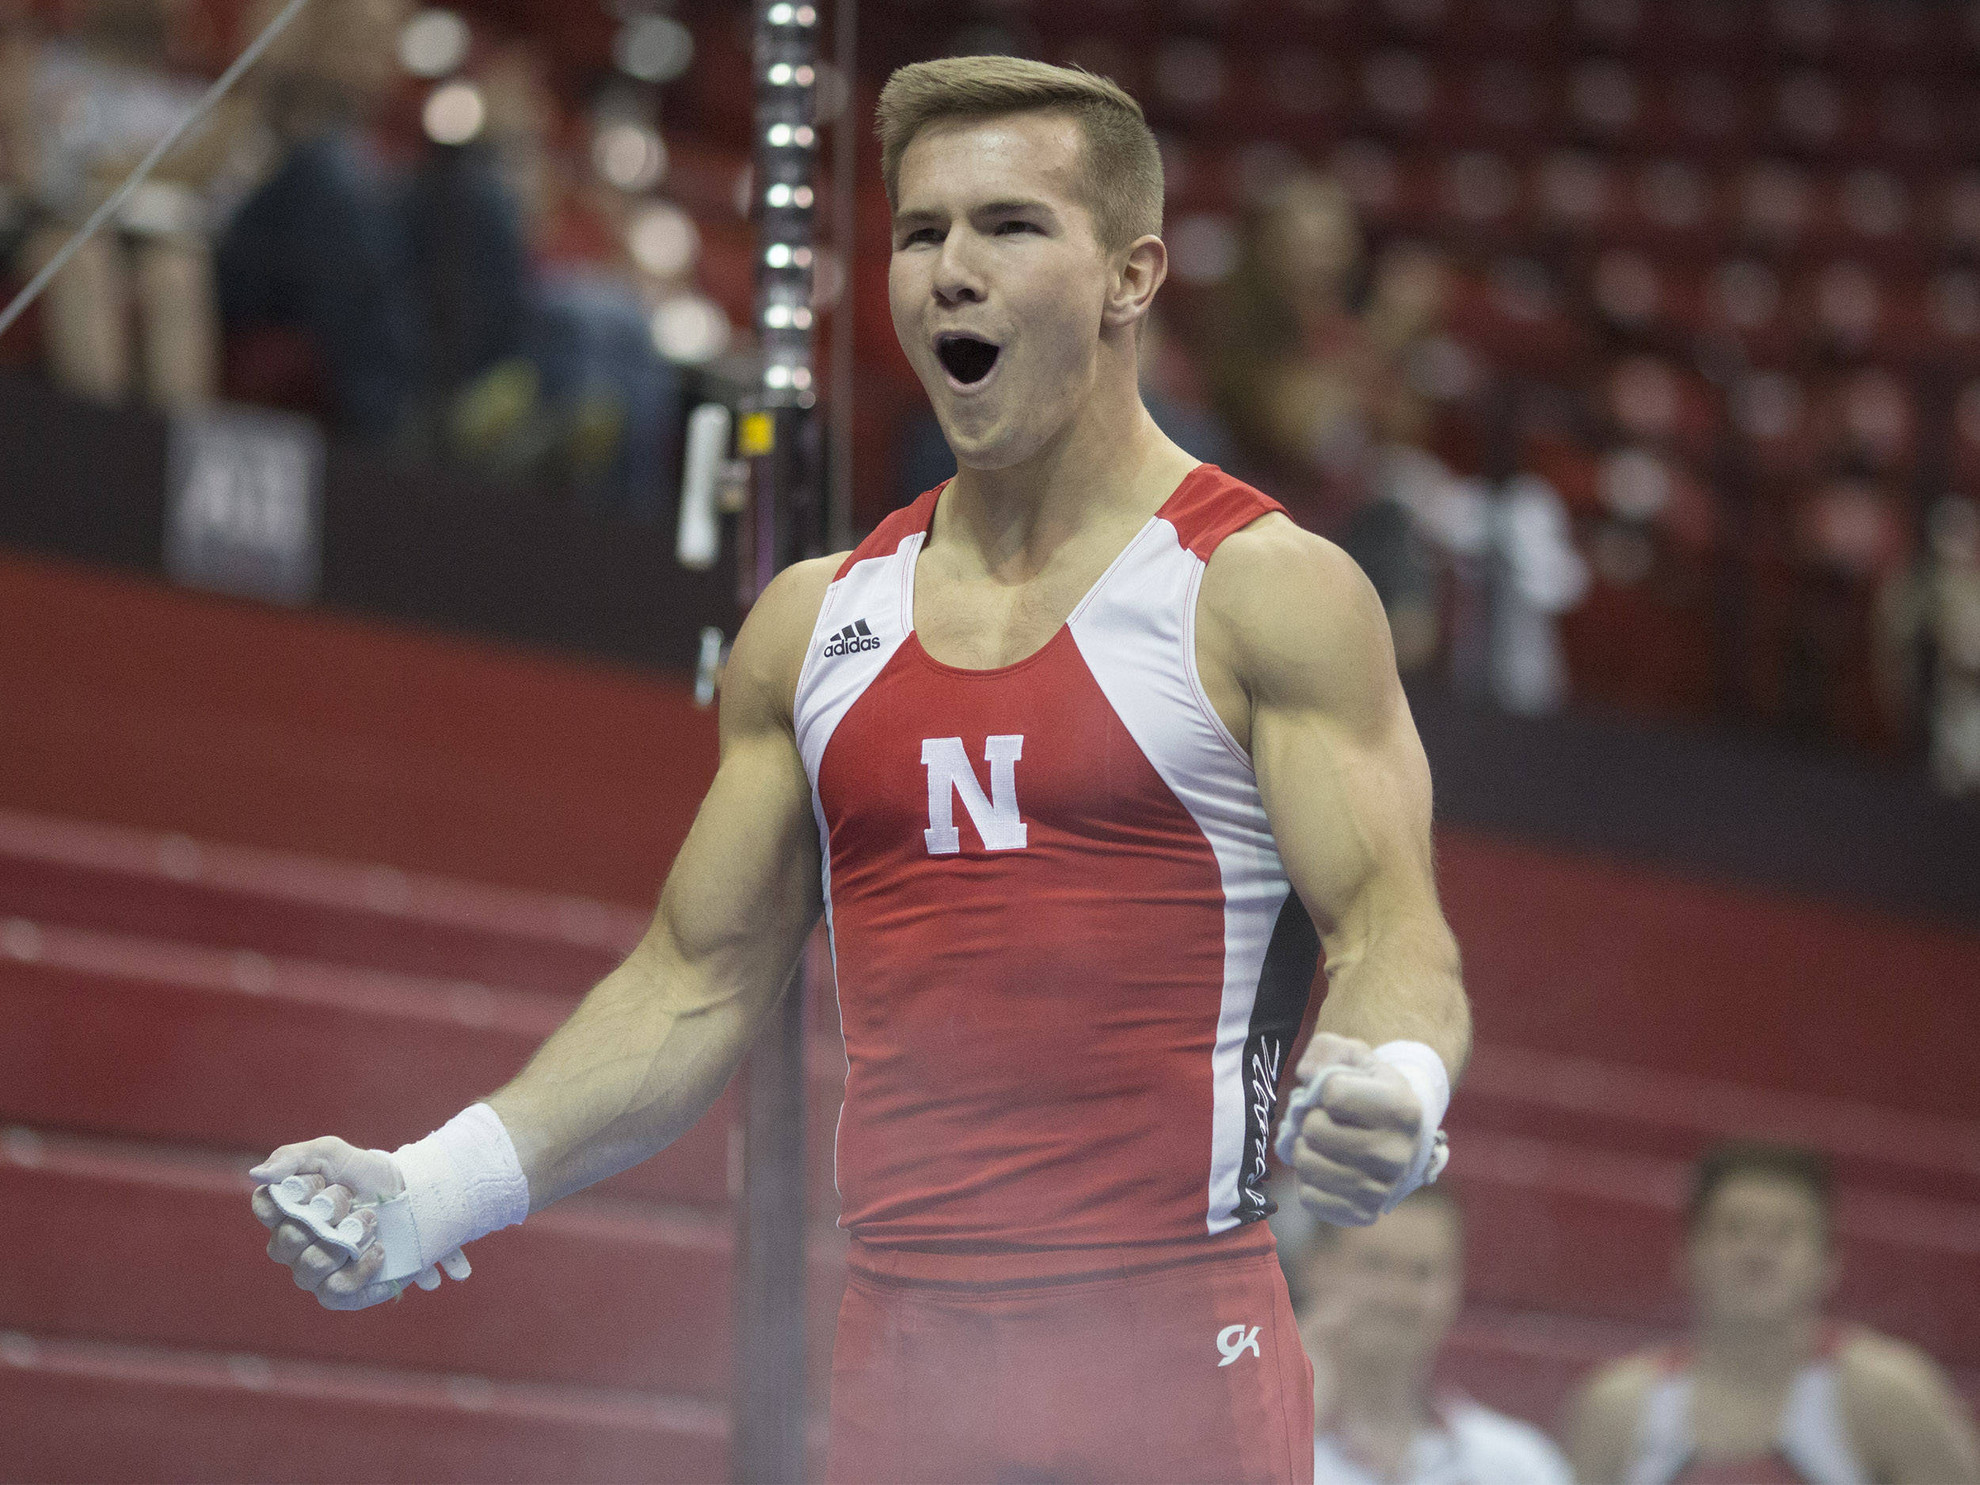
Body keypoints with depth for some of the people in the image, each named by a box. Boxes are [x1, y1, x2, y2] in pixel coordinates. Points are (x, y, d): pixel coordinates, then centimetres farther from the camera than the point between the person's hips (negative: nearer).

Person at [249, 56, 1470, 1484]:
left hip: (1173, 1359, -4)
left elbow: (1394, 933, -9)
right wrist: (435, 1189, 6)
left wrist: (1395, 1096, -32)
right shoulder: (815, 626, 14)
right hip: (906, 1354, 5)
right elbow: (695, 983, 17)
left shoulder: (1269, 591, -2)